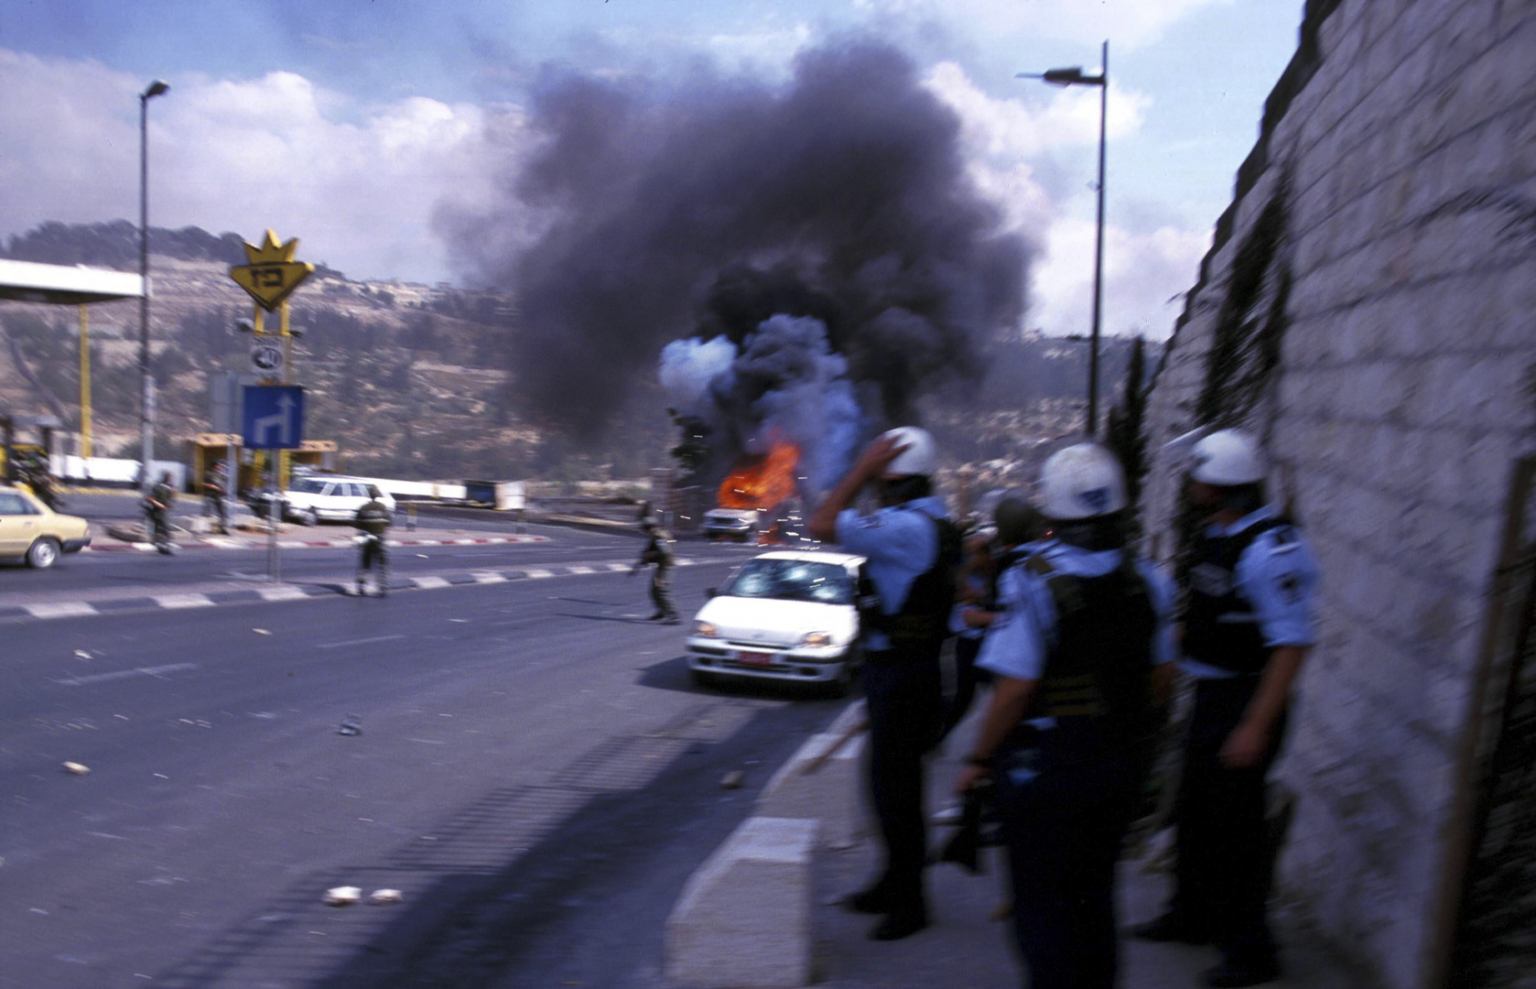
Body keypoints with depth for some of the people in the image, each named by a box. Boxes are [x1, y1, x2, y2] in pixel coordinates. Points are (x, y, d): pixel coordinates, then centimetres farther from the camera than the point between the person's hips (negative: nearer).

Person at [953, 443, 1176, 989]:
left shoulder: (1033, 579, -19)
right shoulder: (1146, 580, 0)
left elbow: (1015, 687, -20)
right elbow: (1162, 675, 7)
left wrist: (979, 759, -9)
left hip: (1046, 766, -6)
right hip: (1123, 763, 6)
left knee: (1043, 908, 6)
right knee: (1094, 897, 21)